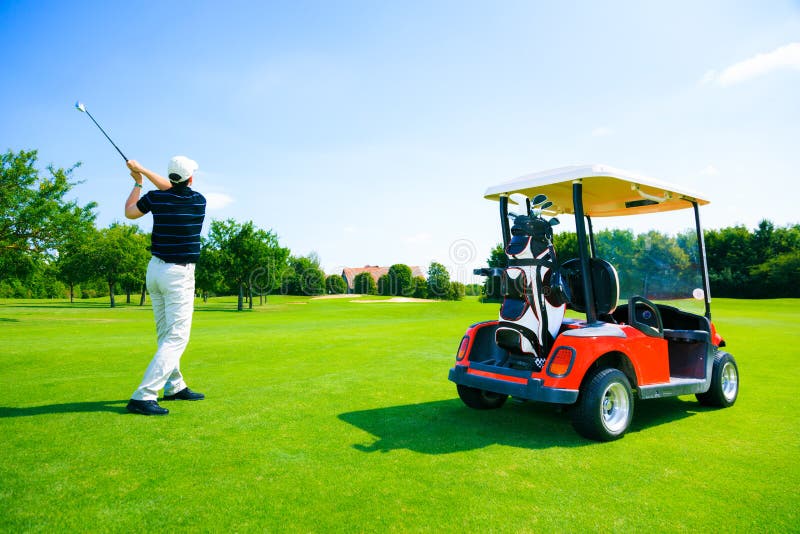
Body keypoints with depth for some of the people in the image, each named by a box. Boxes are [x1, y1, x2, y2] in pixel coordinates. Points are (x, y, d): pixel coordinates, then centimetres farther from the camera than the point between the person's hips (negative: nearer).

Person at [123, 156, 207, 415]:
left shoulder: (155, 197, -2)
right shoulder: (198, 200, -6)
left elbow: (129, 212, 17)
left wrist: (138, 182, 27)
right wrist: (143, 170, 20)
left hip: (156, 269, 6)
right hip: (179, 275, -5)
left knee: (166, 334, 15)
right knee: (177, 338, -6)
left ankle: (175, 386, 27)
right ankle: (143, 396, -14)